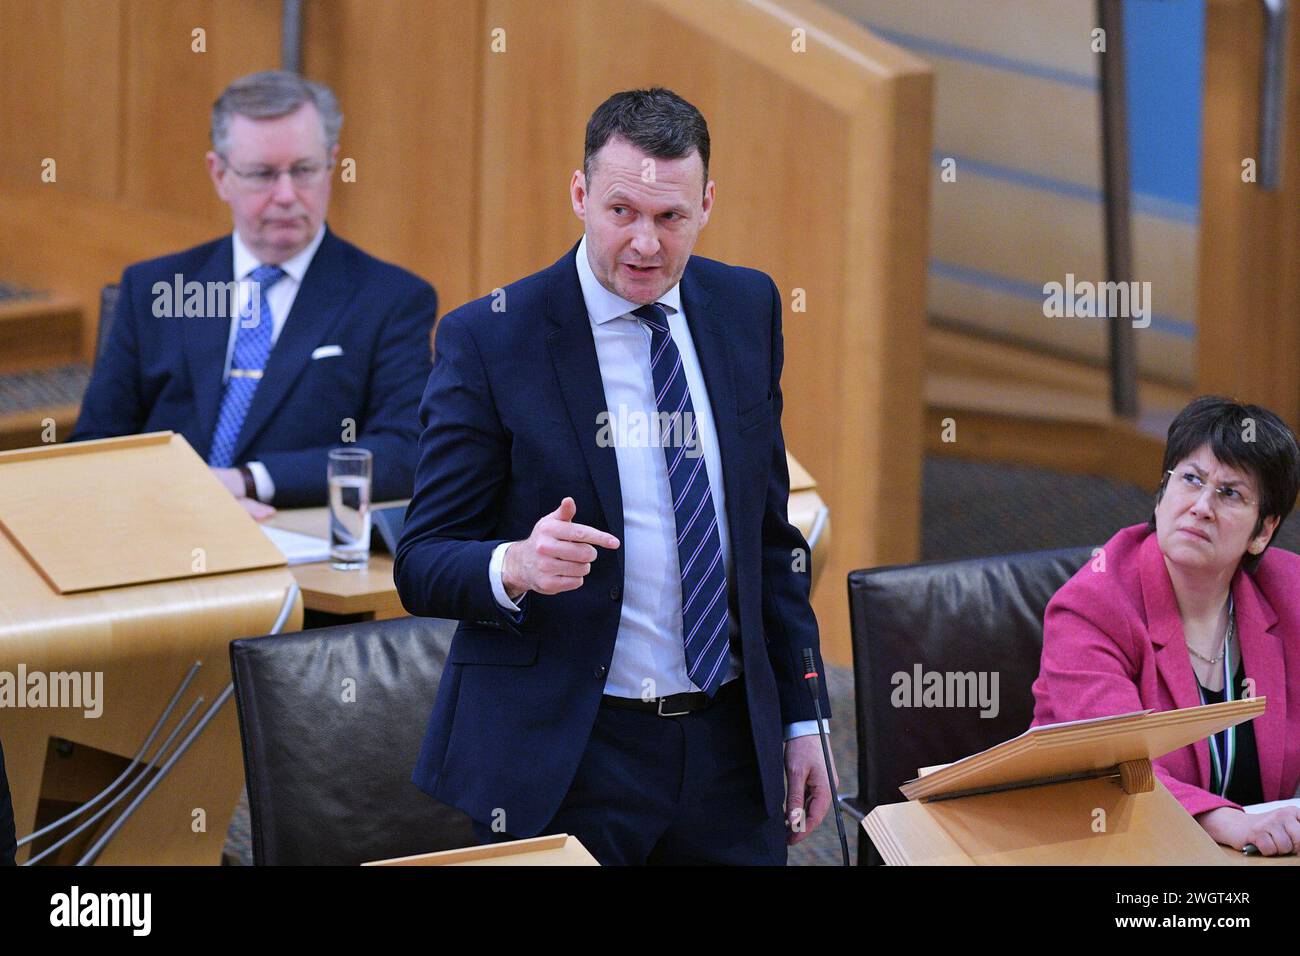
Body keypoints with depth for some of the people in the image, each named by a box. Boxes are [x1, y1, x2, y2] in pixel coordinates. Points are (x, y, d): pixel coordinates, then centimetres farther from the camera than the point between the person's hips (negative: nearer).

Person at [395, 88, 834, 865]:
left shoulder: (747, 308, 7)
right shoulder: (489, 339, -8)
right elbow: (422, 565, -9)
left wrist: (801, 716, 11)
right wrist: (515, 567, -30)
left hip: (729, 744, 4)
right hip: (564, 764, -4)